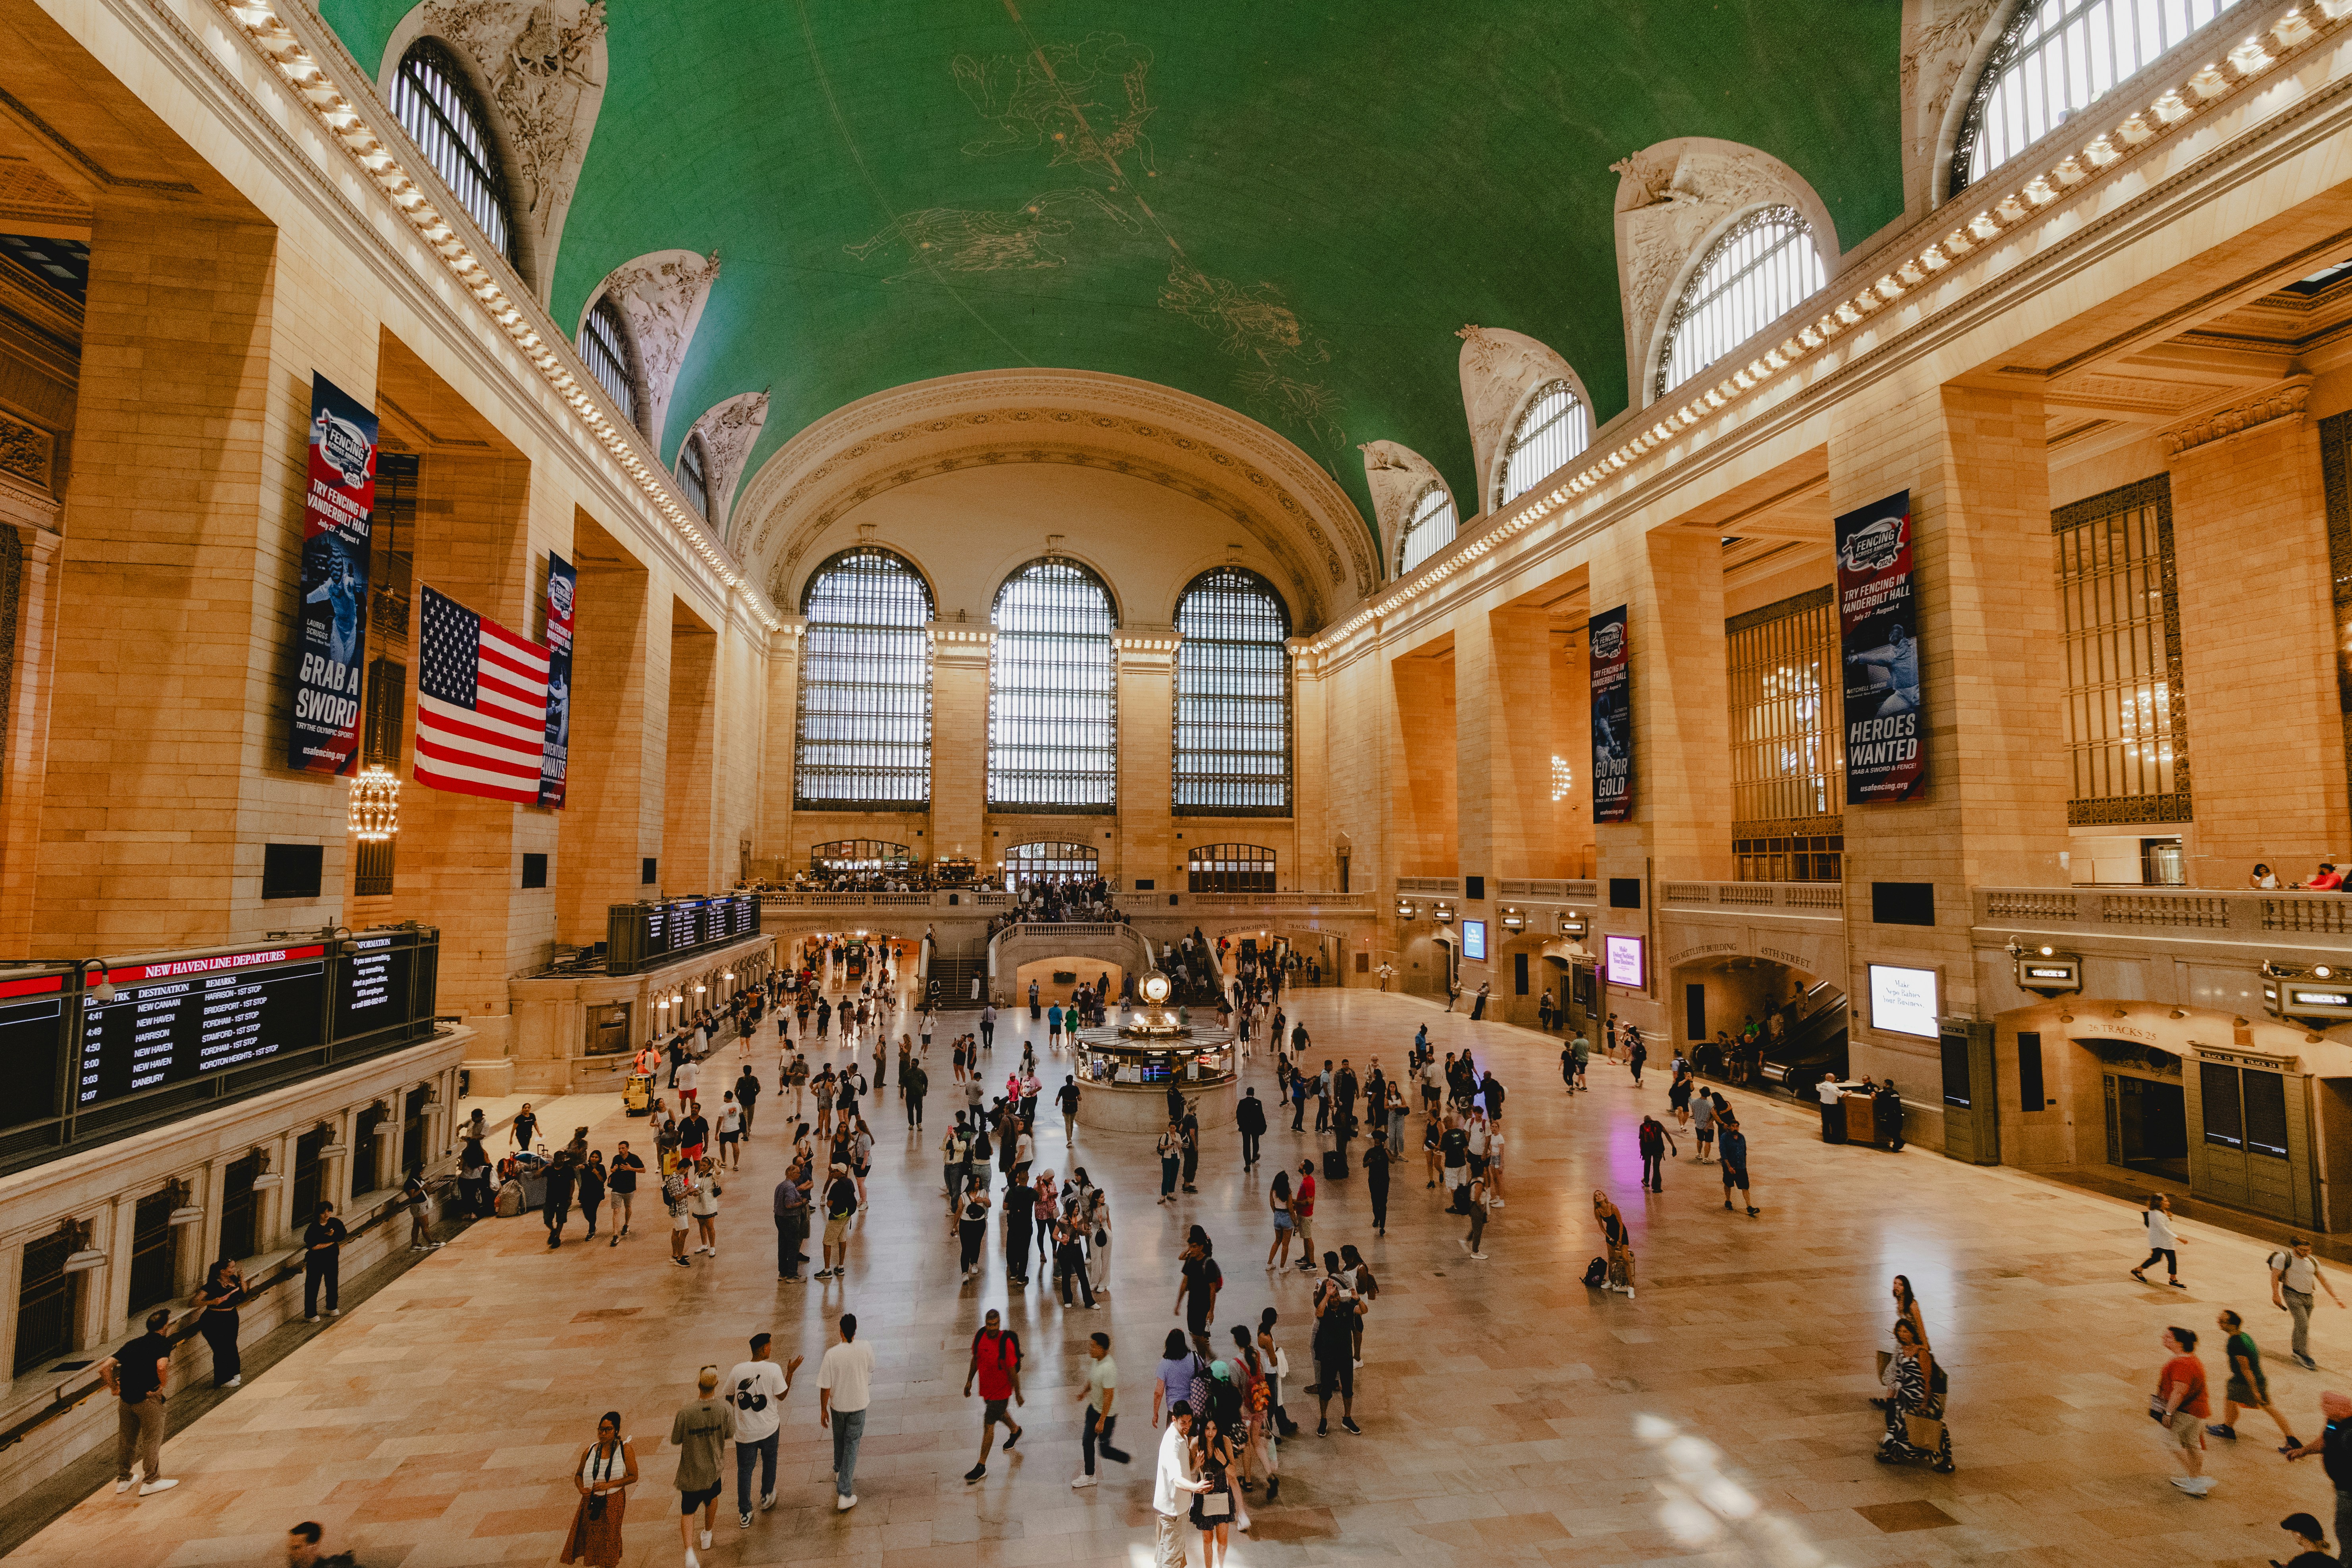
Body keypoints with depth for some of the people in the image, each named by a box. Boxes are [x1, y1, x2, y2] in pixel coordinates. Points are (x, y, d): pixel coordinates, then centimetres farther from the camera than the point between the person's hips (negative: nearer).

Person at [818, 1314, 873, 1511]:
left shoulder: (832, 1354, -22)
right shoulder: (866, 1349, -20)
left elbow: (825, 1387, -15)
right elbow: (870, 1369, 2)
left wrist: (823, 1410, 0)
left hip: (837, 1405, 1)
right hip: (859, 1404, -1)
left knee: (839, 1440, 26)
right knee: (852, 1445, 8)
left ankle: (839, 1471, 50)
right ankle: (844, 1493, 5)